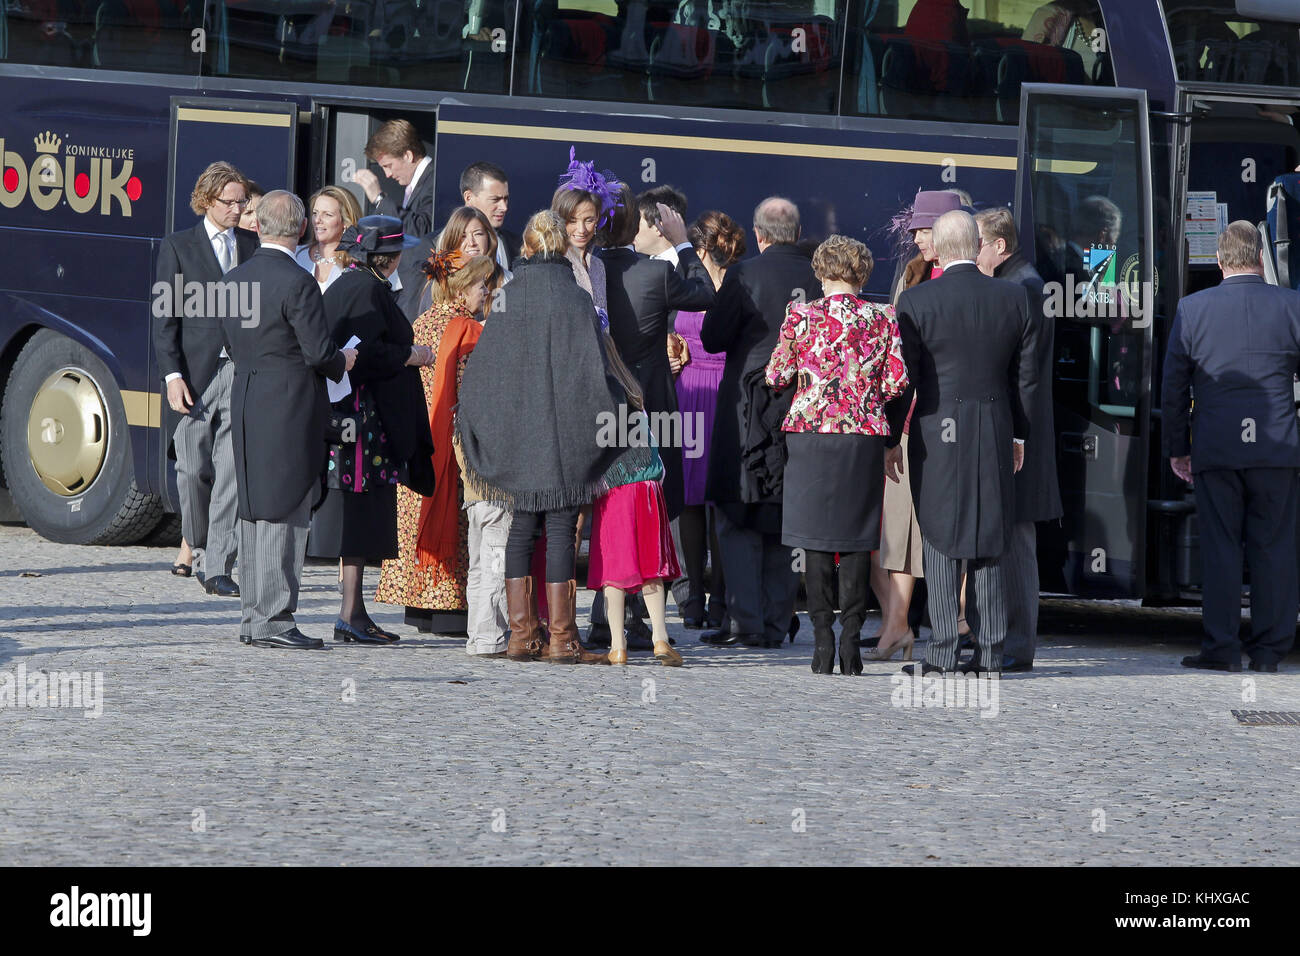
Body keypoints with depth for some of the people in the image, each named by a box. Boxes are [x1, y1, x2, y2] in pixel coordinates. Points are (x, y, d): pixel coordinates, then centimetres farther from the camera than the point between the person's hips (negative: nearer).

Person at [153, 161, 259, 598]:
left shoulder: (252, 246, 11)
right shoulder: (178, 247, 4)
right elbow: (165, 317, 0)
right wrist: (172, 374, -9)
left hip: (241, 374, 1)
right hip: (195, 374, -1)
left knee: (233, 472, -7)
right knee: (194, 470, 2)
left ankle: (219, 567, -6)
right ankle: (200, 548, 25)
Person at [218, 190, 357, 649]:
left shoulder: (234, 280, 8)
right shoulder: (297, 284, -16)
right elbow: (319, 352, -16)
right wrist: (342, 361, 5)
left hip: (245, 406, 8)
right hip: (291, 413, -8)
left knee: (254, 514, 13)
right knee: (284, 515, -4)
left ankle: (254, 618, 18)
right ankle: (273, 620, -3)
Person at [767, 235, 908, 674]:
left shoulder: (801, 316, -4)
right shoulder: (883, 318, 0)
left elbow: (775, 376, 1)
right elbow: (897, 381, -2)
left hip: (810, 435, -1)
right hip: (864, 437, 1)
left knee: (817, 540, 4)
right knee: (856, 539, 6)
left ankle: (823, 638, 0)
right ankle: (851, 638, 1)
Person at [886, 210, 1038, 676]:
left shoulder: (916, 302, -7)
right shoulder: (1013, 297, 3)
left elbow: (902, 378, -5)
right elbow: (1026, 376, 8)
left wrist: (891, 439, 4)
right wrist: (1018, 433, 18)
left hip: (937, 433, -3)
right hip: (995, 436, 3)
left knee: (941, 540, 0)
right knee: (989, 542, 8)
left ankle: (942, 652, -4)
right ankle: (990, 651, 8)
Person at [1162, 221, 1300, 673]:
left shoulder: (1192, 309, -1)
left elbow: (1174, 386, 3)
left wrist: (1177, 447, 11)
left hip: (1216, 449, 0)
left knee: (1219, 548, 4)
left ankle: (1221, 648, 2)